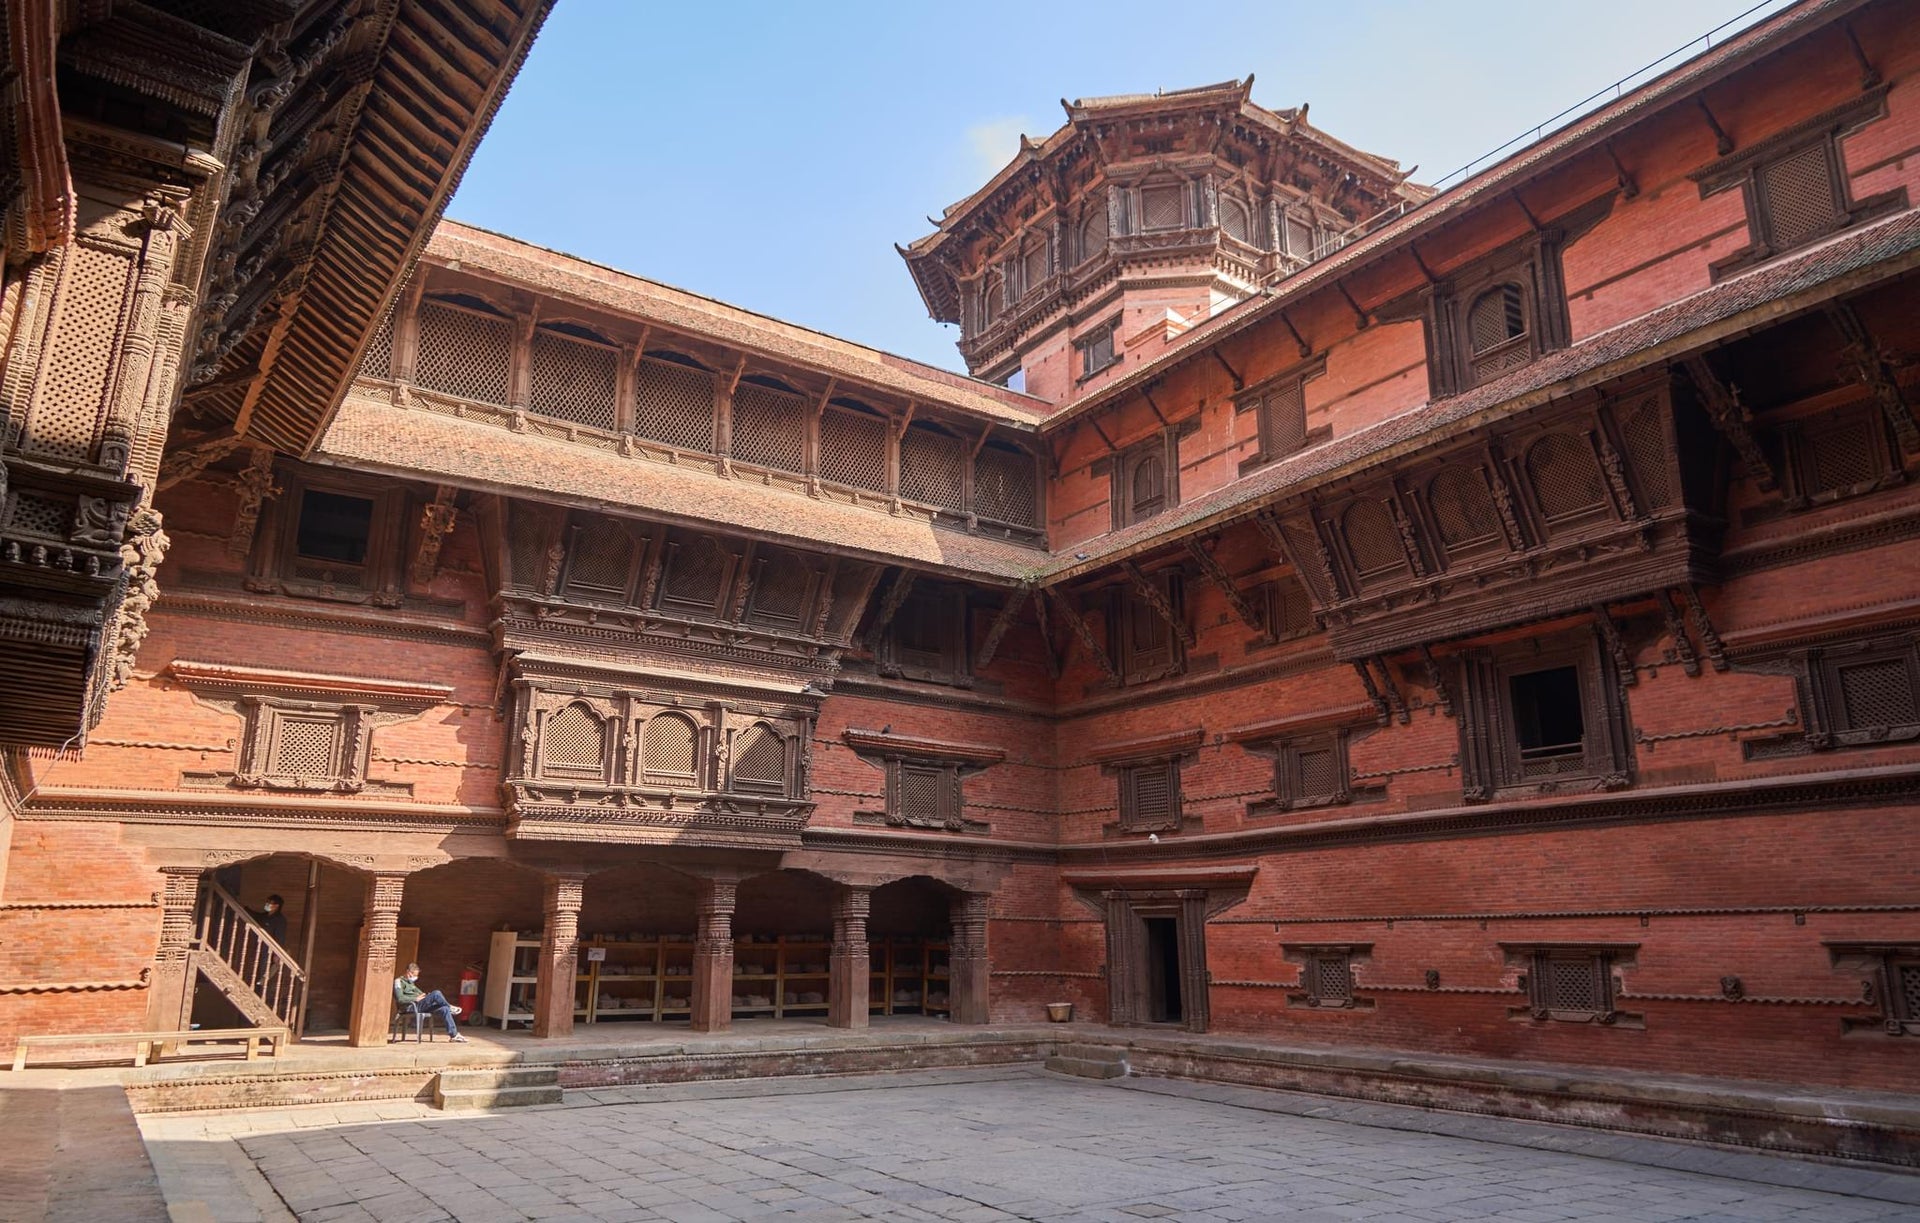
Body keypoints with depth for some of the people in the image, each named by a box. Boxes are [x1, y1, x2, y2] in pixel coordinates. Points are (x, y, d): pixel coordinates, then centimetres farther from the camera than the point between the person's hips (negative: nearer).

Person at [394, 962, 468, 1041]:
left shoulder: (411, 983, 30)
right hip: (412, 1007, -9)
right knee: (436, 993, -28)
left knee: (444, 1008, -12)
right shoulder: (399, 981, 2)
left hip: (420, 1005, 9)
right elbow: (400, 999, -13)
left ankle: (453, 1034, -13)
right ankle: (451, 1008, -7)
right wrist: (416, 998, -16)